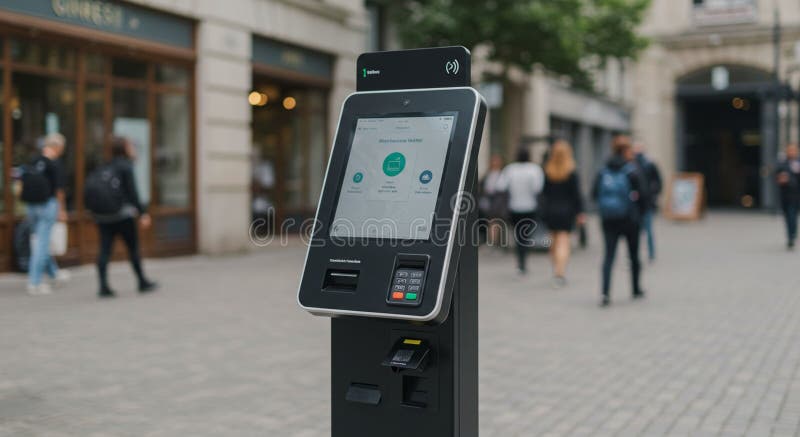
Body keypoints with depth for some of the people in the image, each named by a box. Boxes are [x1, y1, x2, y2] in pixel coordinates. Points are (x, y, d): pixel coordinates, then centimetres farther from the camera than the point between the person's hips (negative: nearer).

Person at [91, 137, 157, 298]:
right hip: (123, 214, -5)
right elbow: (132, 192, -10)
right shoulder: (125, 166, -5)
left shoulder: (103, 168, 14)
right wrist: (142, 213, -9)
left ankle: (104, 286, -4)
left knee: (104, 251, 2)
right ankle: (143, 283, 15)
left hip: (102, 216, 5)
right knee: (133, 248, 6)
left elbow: (89, 186, 9)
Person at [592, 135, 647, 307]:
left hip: (608, 220, 2)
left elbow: (595, 194, 1)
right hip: (629, 220, -2)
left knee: (609, 255, 0)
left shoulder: (603, 172, 1)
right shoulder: (632, 172, -10)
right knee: (634, 255, 15)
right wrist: (640, 213, 6)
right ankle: (636, 289, 30)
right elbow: (642, 195, -10)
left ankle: (605, 293, -15)